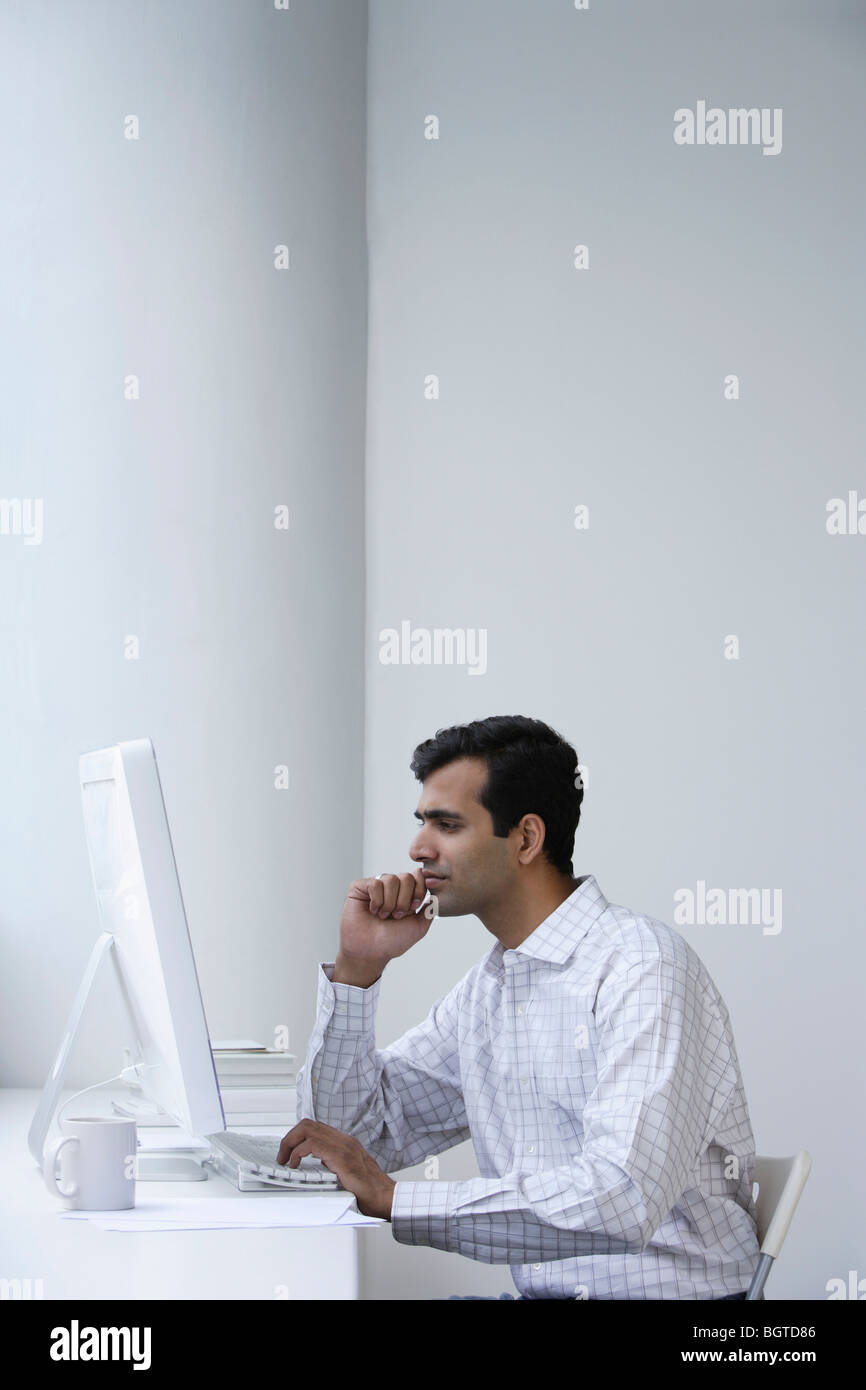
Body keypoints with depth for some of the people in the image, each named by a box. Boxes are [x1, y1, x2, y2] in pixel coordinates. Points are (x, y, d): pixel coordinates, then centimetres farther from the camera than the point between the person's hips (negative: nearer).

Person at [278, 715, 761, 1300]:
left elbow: (625, 1199, -26)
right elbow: (354, 1136, 16)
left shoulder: (642, 965, -13)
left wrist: (393, 1198, -23)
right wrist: (358, 966, 4)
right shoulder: (483, 991, 12)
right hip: (543, 1293, 7)